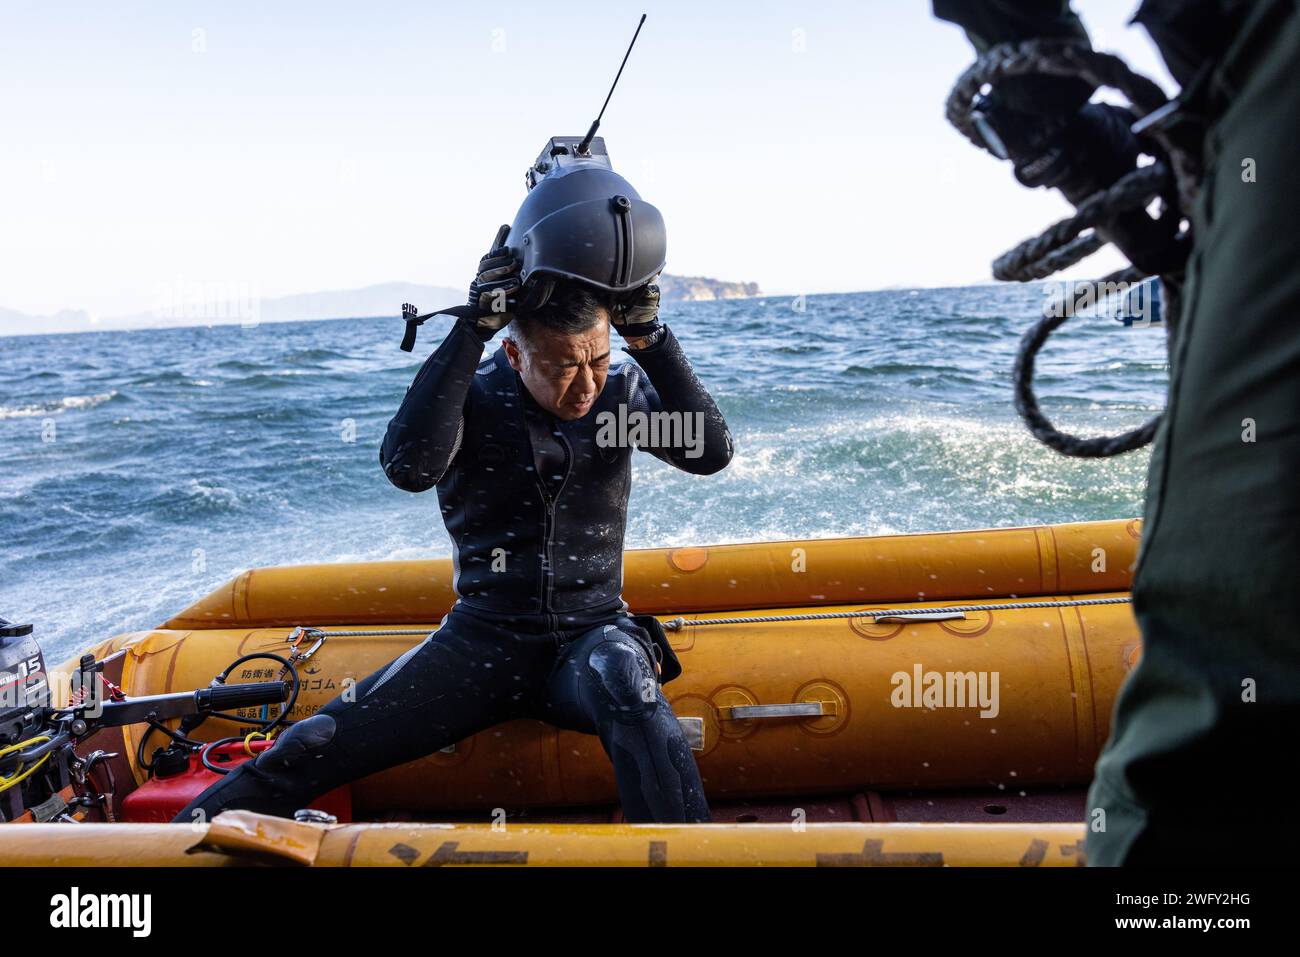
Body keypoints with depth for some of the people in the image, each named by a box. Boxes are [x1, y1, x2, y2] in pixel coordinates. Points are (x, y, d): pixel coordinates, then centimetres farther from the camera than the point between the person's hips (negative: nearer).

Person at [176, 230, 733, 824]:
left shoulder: (622, 390, -1)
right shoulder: (472, 395, -7)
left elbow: (710, 452, -15)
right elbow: (408, 467, -27)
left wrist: (648, 335, -21)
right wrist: (472, 328, -28)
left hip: (591, 633, 0)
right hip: (481, 637, 0)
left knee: (630, 697, -38)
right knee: (309, 751, -11)